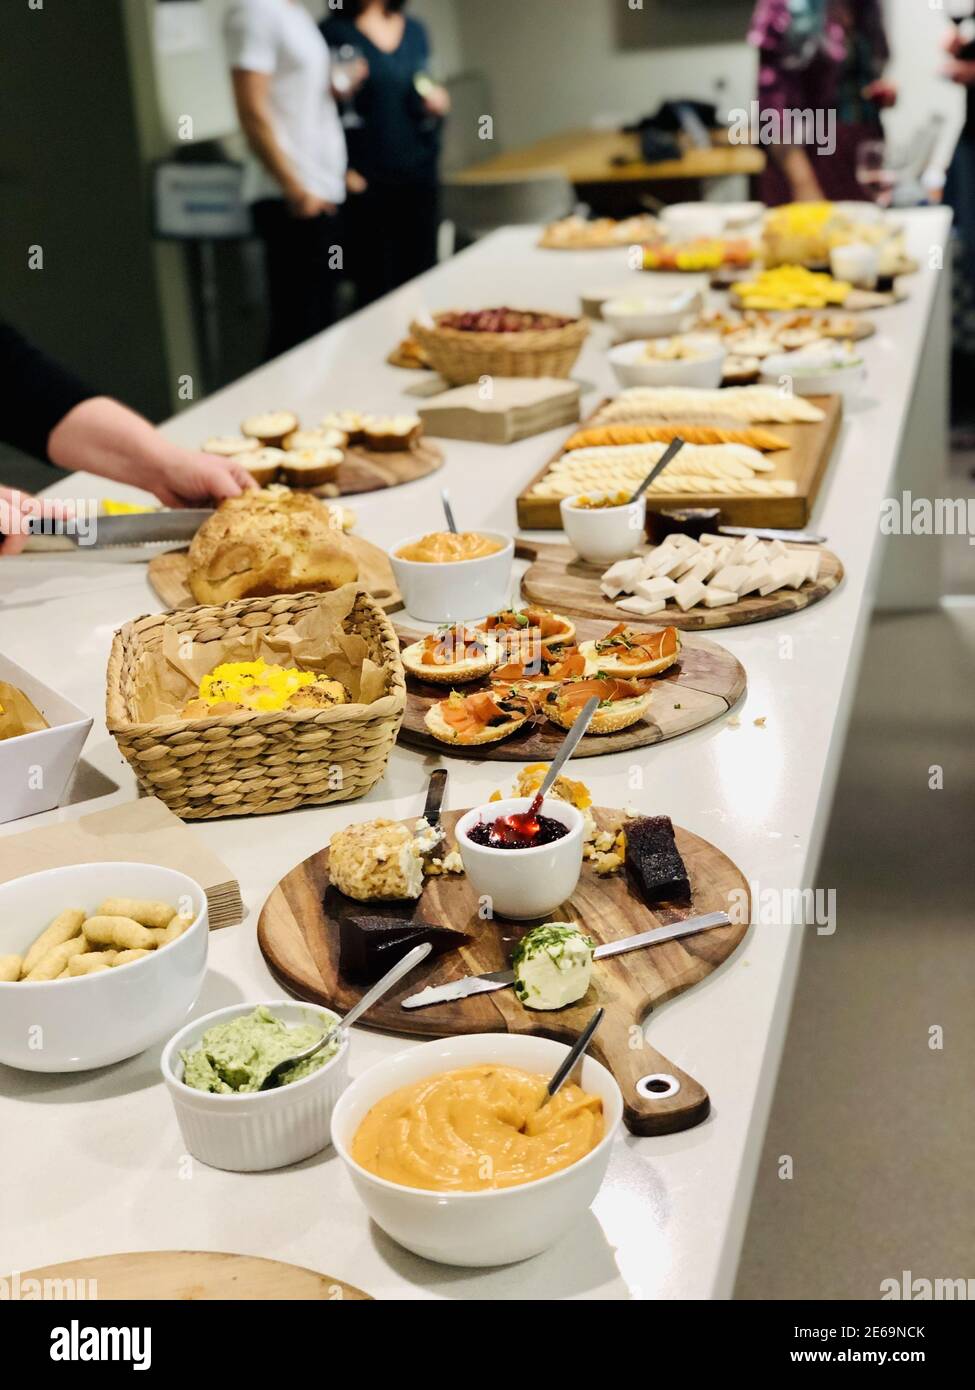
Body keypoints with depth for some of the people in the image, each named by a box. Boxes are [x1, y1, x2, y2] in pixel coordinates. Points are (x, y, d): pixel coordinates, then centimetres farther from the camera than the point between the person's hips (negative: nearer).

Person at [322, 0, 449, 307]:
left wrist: (436, 105, 1)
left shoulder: (415, 30, 13)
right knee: (375, 285, -3)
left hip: (418, 177, 5)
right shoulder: (334, 32, -2)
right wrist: (342, 172, -15)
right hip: (366, 182, -5)